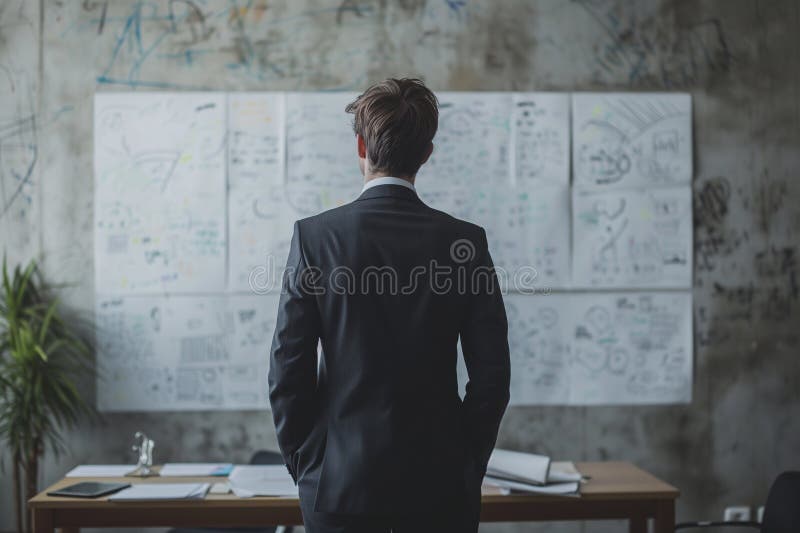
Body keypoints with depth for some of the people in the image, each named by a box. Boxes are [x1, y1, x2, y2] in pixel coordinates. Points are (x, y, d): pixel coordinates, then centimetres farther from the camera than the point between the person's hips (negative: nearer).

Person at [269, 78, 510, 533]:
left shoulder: (315, 235, -7)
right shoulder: (465, 241, -4)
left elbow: (288, 370, -6)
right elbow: (492, 374, -3)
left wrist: (304, 466, 5)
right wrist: (469, 468, 8)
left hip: (341, 480, -1)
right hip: (440, 481, 1)